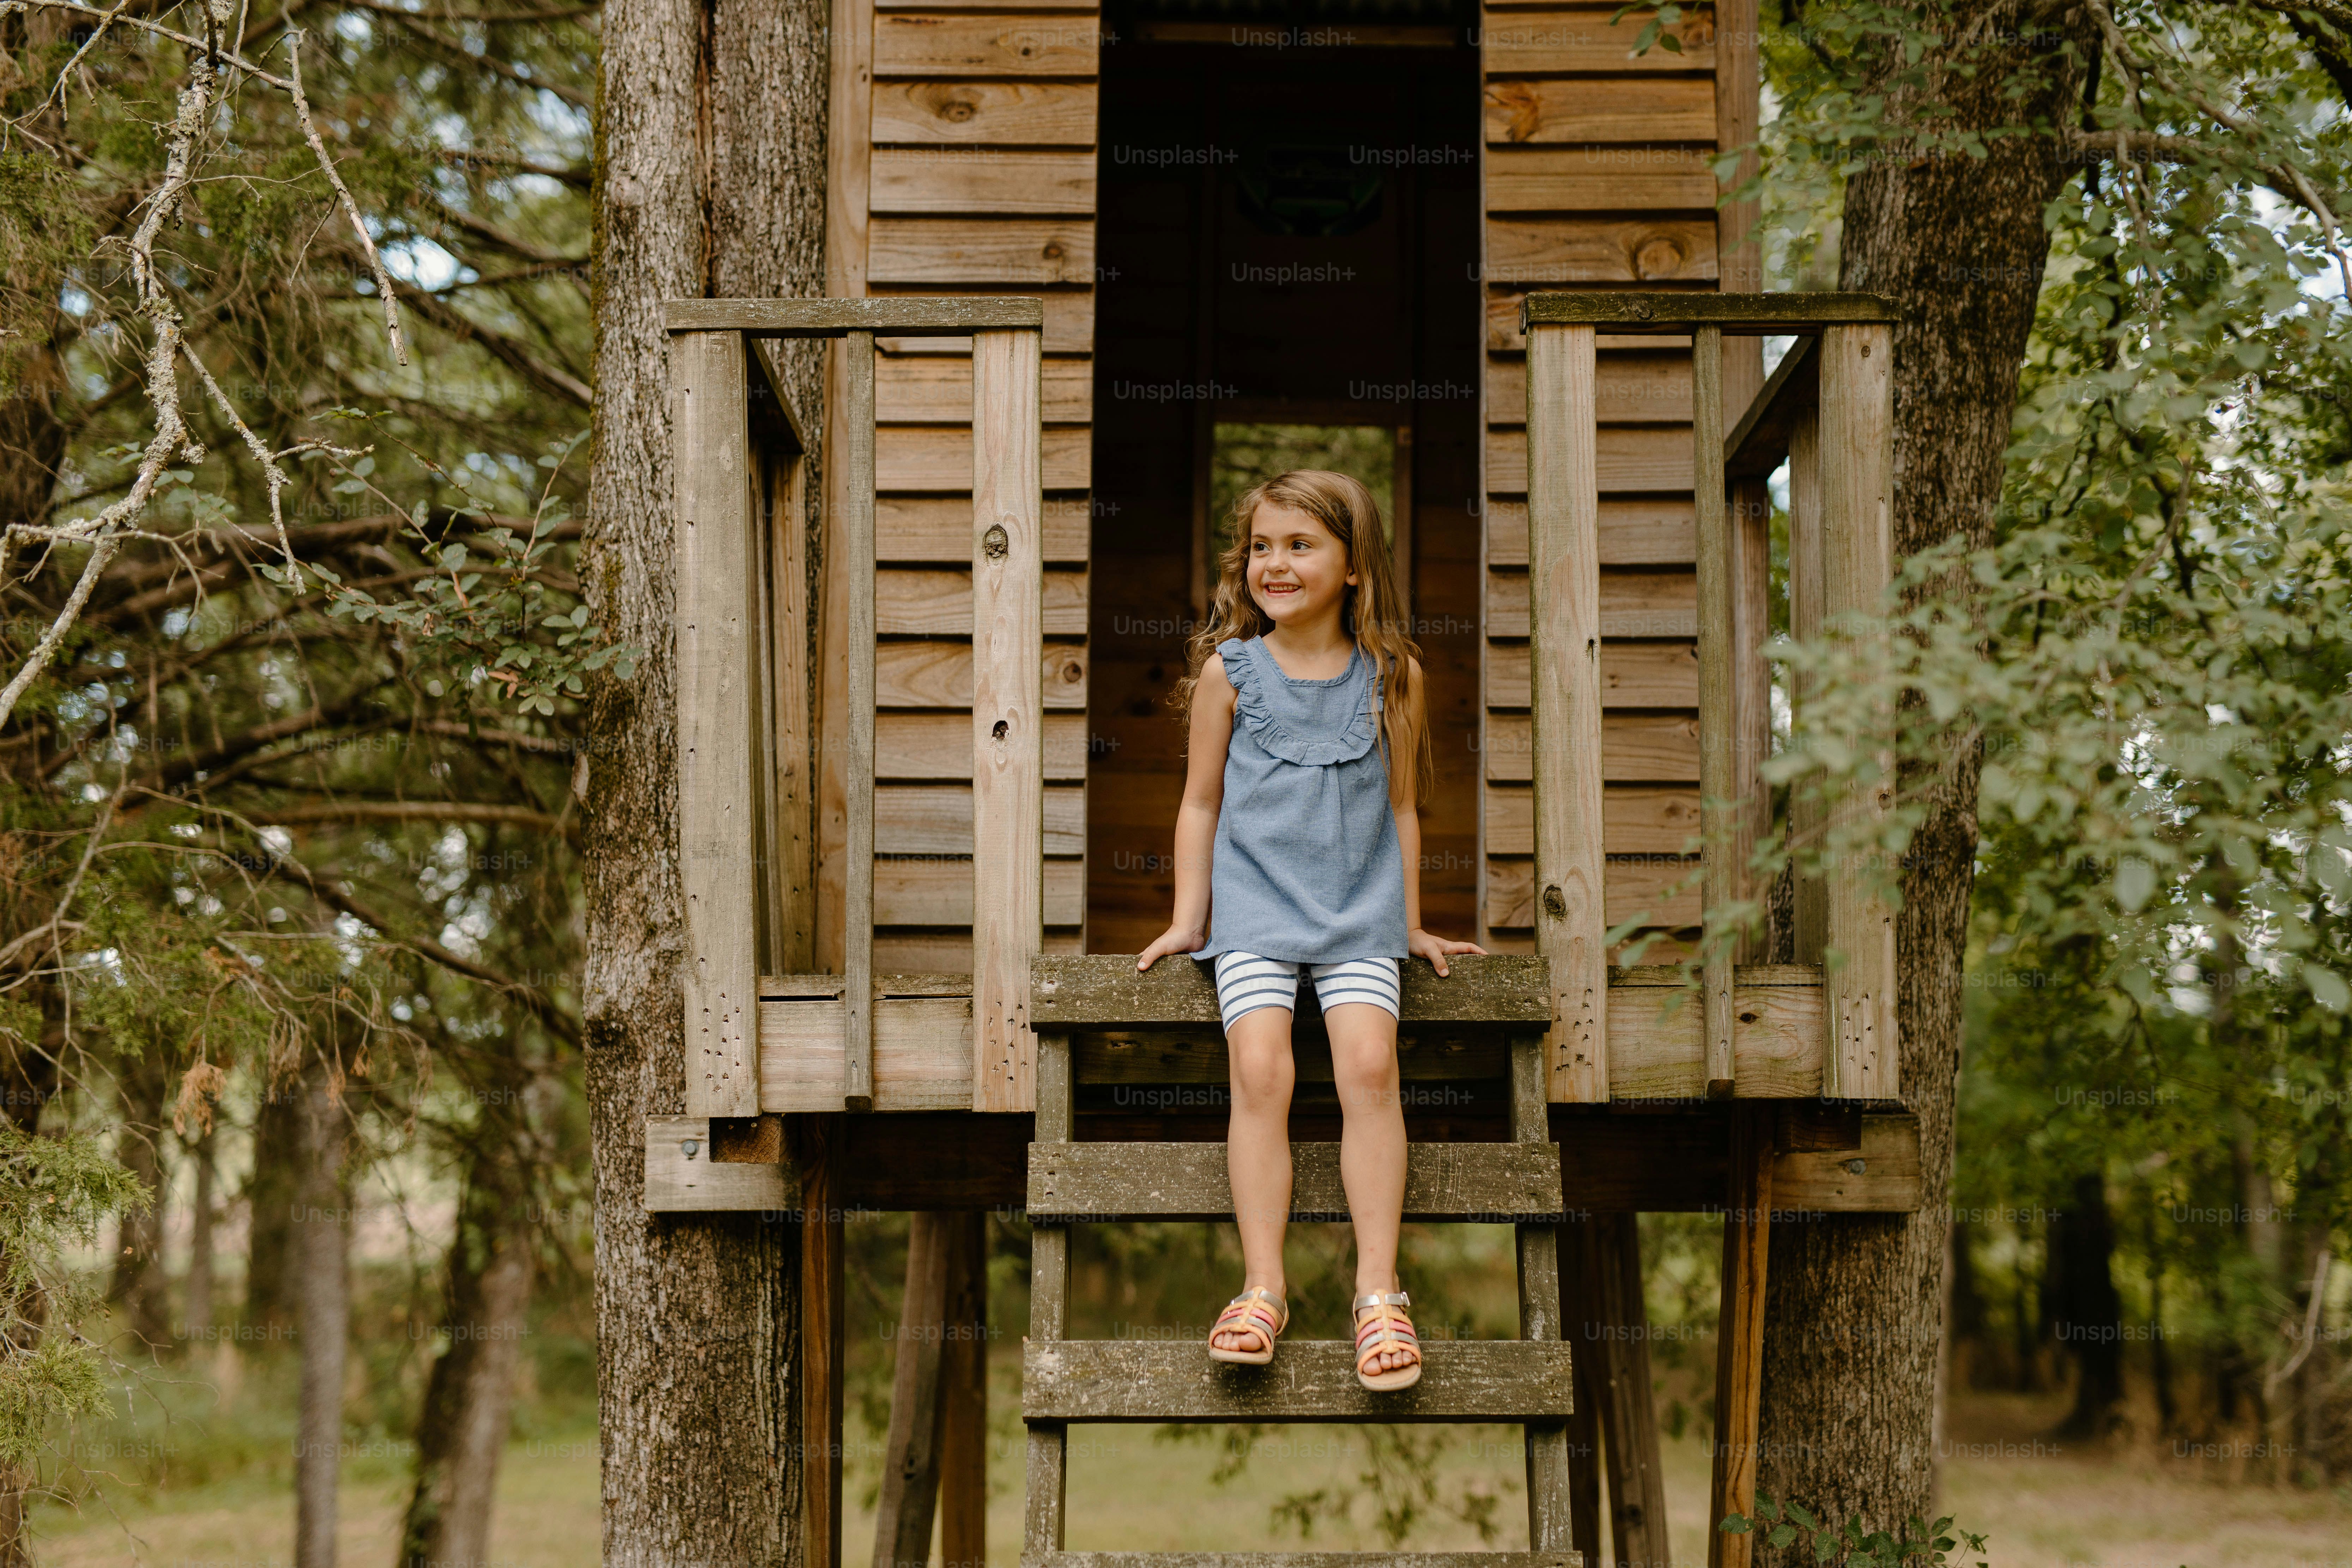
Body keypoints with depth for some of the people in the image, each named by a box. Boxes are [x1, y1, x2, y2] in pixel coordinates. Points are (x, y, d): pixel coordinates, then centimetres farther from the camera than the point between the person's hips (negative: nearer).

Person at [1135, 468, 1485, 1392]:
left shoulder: (1392, 676, 5)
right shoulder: (1228, 671, 3)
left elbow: (1400, 806, 14)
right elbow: (1202, 803, 10)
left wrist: (1410, 924, 16)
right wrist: (1187, 920, 7)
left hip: (1359, 911, 0)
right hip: (1253, 908, 0)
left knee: (1369, 1063, -21)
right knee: (1260, 1070, -21)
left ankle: (1378, 1290, -18)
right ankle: (1262, 1287, -18)